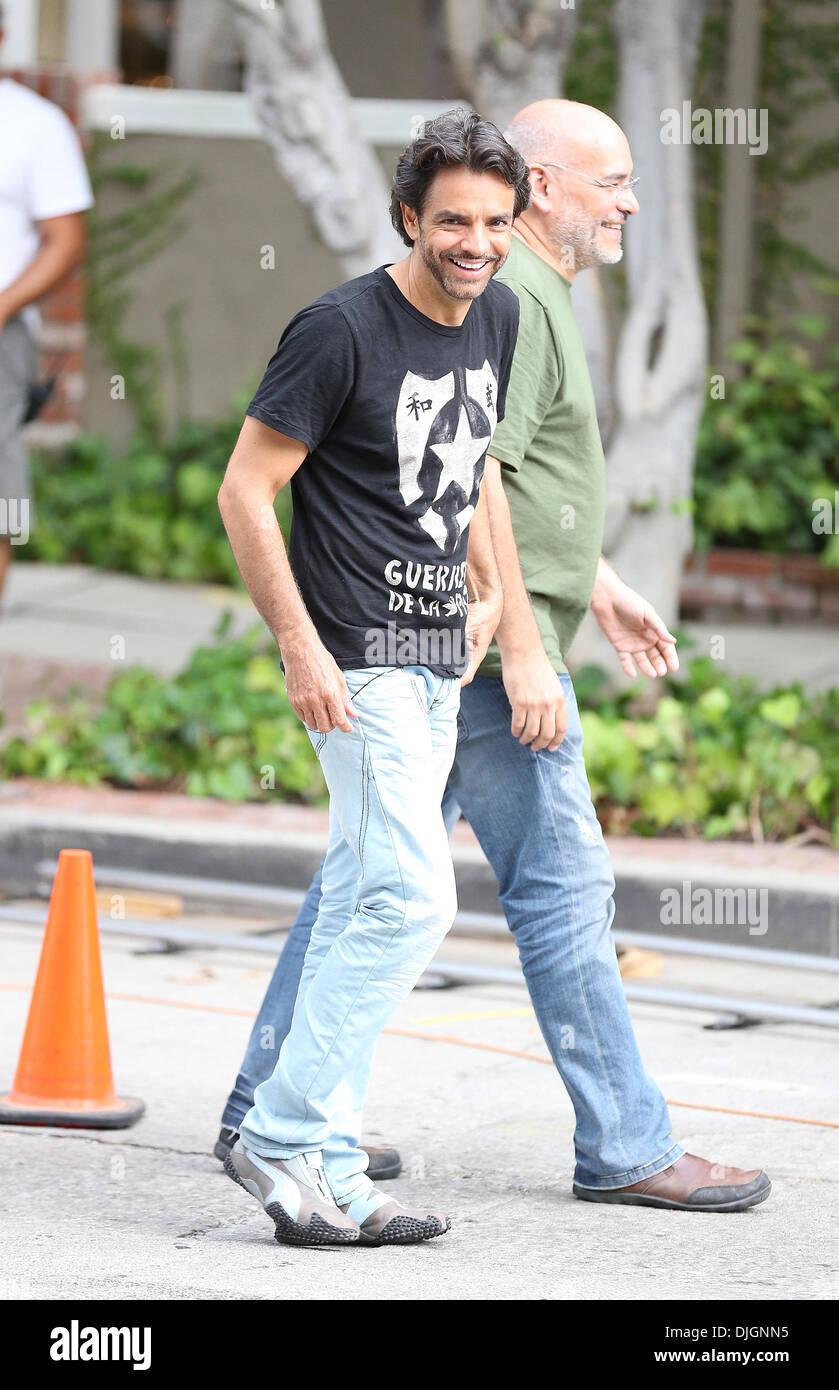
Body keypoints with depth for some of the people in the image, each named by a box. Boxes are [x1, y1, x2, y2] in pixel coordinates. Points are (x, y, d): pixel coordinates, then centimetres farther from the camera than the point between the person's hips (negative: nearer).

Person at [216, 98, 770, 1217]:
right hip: (486, 643, -11)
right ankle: (626, 1149, 1)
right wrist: (522, 651, -23)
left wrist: (600, 586, 31)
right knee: (563, 885, -5)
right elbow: (470, 482, -22)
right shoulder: (505, 297, -15)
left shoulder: (536, 291, 19)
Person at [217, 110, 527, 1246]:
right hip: (359, 660, -8)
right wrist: (301, 647, -18)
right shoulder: (344, 329, -15)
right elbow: (245, 490, -14)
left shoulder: (496, 317, 9)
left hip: (439, 658, 8)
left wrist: (487, 589, 16)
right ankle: (285, 1137, -7)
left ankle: (325, 1171, 14)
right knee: (412, 897, -15)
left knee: (363, 905, 9)